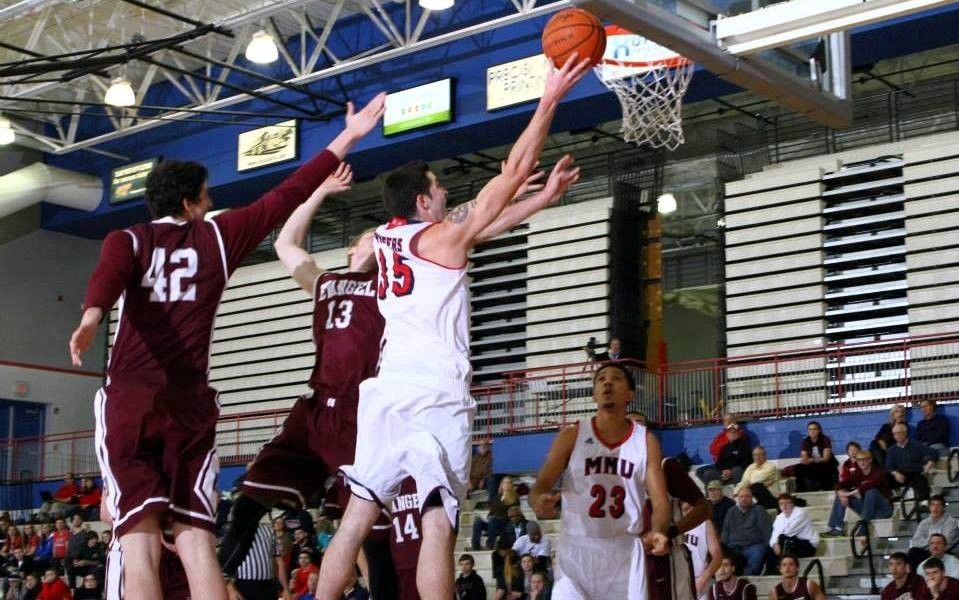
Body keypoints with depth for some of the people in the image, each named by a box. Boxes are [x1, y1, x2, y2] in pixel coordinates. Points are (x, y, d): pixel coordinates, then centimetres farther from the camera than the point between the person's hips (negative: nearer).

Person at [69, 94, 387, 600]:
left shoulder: (127, 240, 9)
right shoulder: (218, 237, 12)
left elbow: (108, 274, -14)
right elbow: (284, 198, 16)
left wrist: (91, 316, -34)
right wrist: (346, 137, 23)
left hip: (129, 400, -1)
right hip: (189, 404, 1)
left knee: (140, 541, -6)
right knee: (197, 539, 3)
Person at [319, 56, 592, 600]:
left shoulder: (384, 239, 18)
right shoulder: (443, 237, -1)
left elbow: (486, 223, 26)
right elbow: (512, 175, 0)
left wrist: (546, 198, 28)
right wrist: (551, 100, 4)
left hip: (389, 392, 6)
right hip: (438, 396, -6)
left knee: (356, 520, 8)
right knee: (438, 527, -8)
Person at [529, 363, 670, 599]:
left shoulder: (646, 441, 1)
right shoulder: (571, 436, -1)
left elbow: (660, 501, -4)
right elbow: (540, 486, -5)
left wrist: (658, 532, -27)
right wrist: (539, 501, -31)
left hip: (625, 553, 1)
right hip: (577, 552, -1)